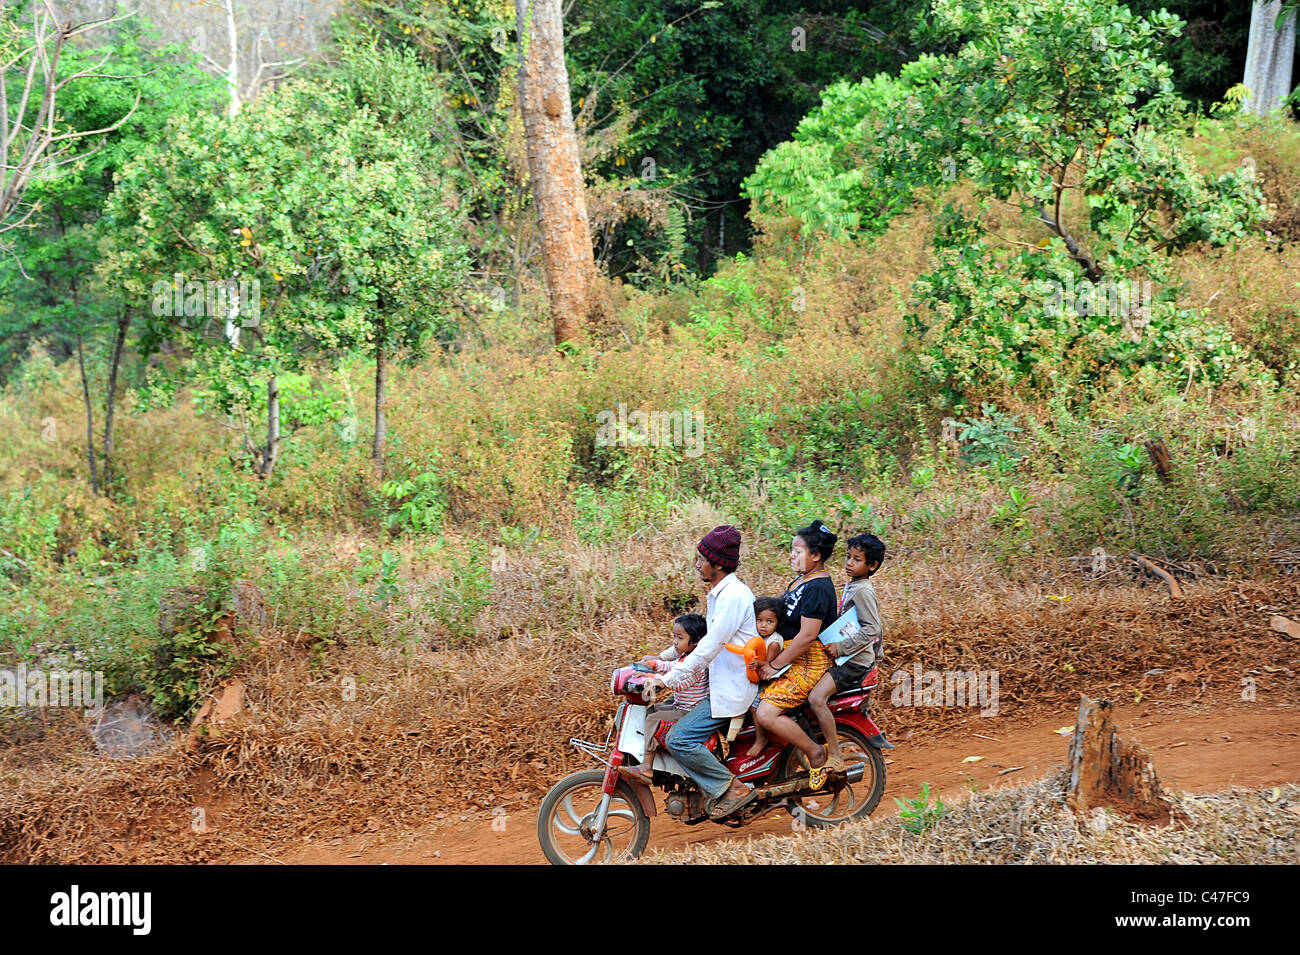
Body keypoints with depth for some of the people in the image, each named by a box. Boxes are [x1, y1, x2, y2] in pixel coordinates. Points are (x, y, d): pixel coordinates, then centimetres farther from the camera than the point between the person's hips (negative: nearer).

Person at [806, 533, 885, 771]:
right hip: (844, 656, 11)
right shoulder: (852, 585, 14)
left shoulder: (862, 590, -15)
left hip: (856, 660, -11)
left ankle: (835, 756, -22)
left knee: (816, 698, -25)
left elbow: (873, 628, -22)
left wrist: (841, 647, -22)